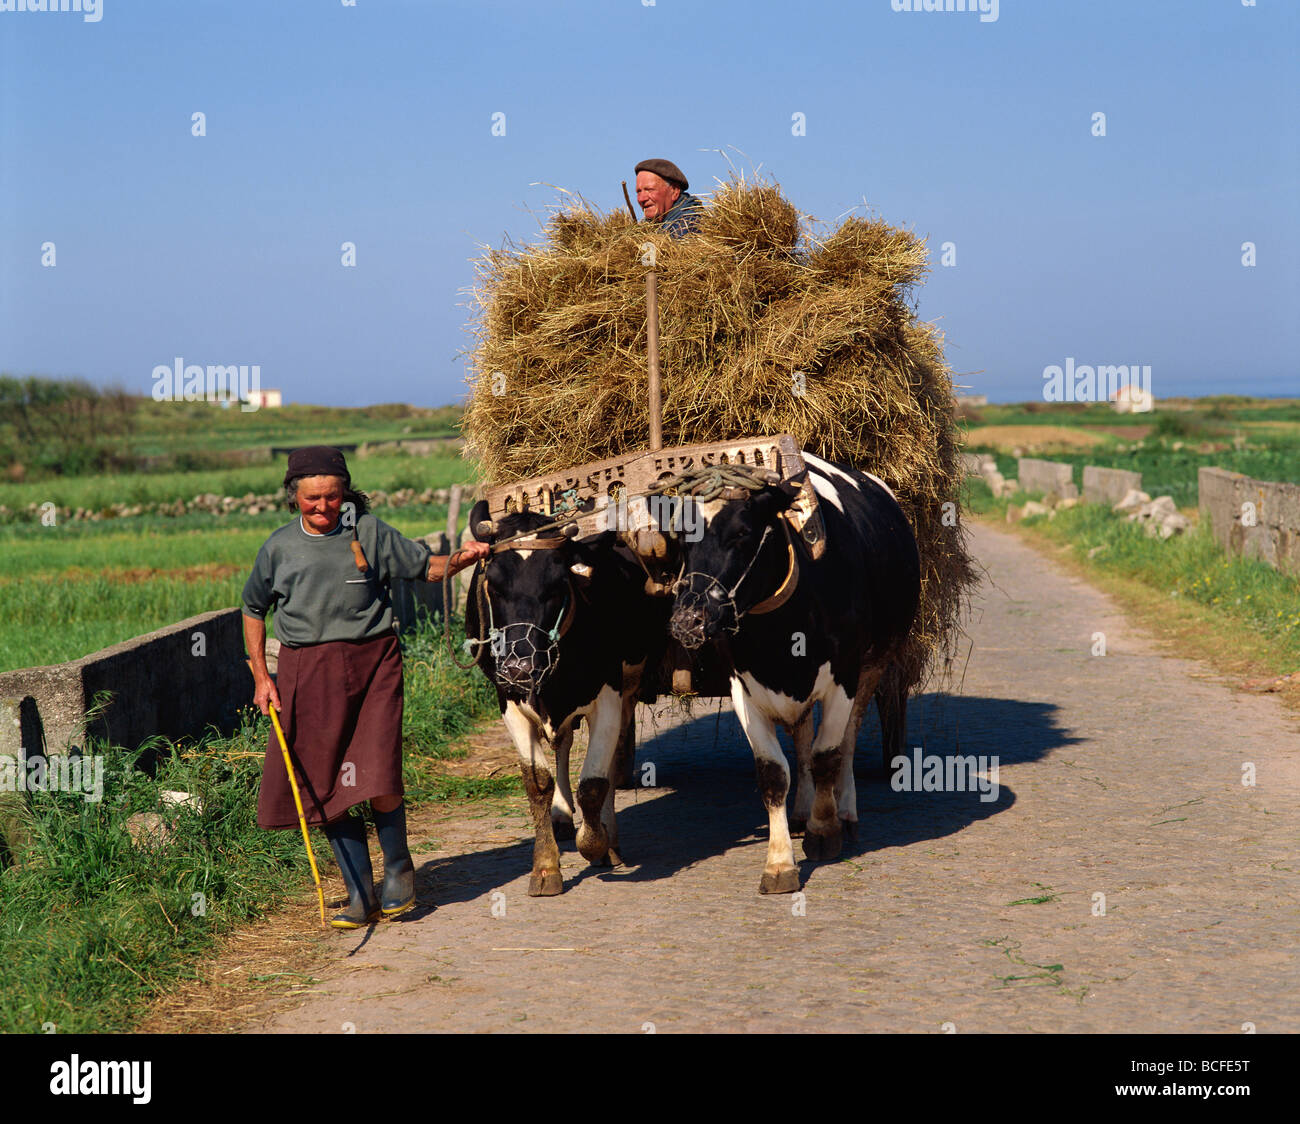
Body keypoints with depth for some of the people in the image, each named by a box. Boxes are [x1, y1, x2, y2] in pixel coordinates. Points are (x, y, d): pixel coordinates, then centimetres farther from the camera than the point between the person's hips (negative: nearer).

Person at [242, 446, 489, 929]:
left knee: (377, 776, -12)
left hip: (371, 662, -2)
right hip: (307, 672, 2)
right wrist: (260, 677, 9)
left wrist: (459, 560, -13)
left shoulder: (369, 532, 2)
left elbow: (426, 566, 9)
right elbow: (253, 609, 16)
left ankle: (399, 868, 15)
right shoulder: (280, 546, 5)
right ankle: (361, 896, 12)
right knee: (326, 785, 1)